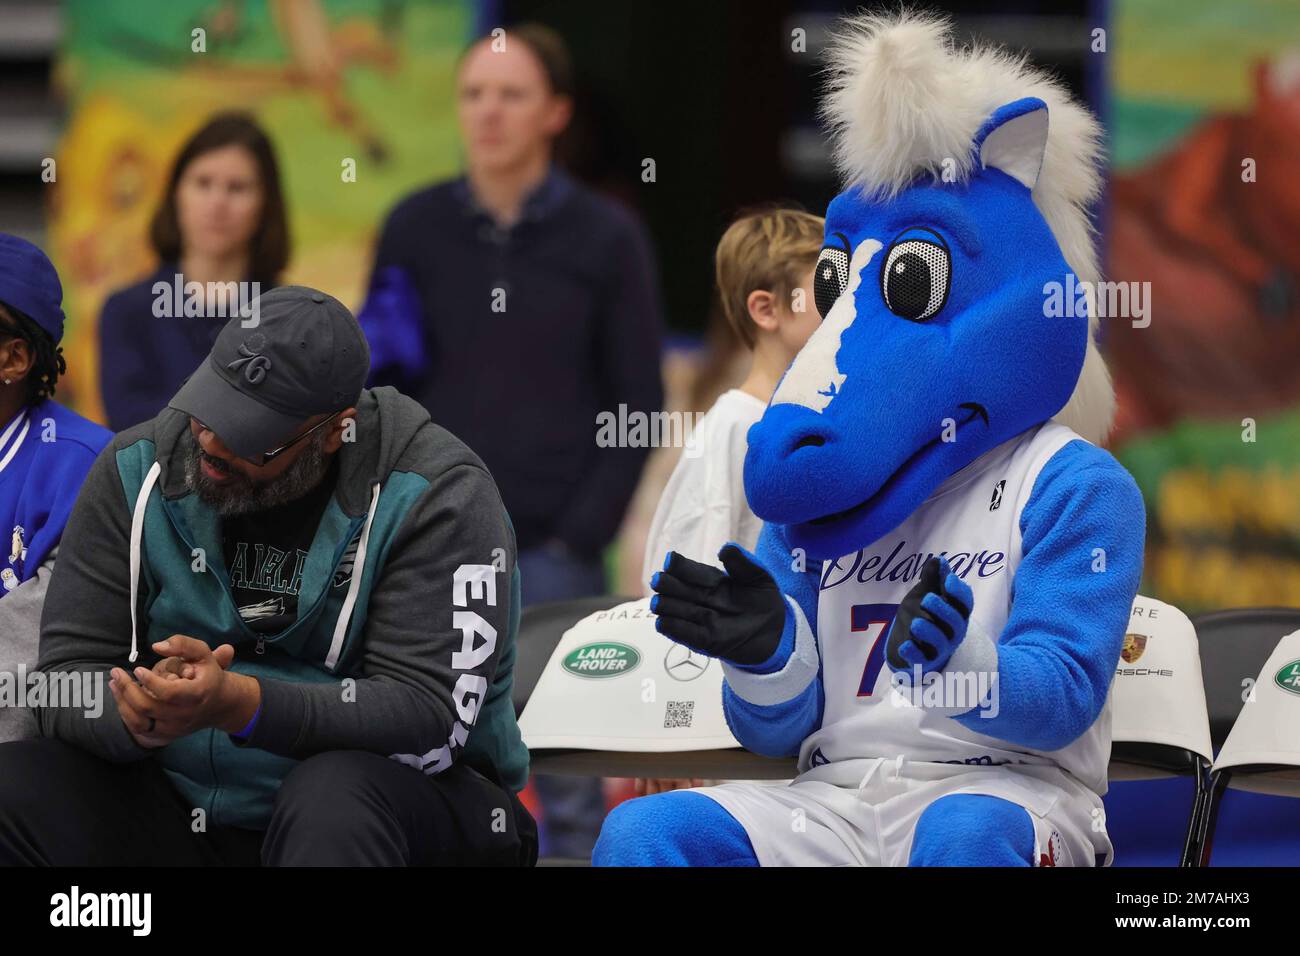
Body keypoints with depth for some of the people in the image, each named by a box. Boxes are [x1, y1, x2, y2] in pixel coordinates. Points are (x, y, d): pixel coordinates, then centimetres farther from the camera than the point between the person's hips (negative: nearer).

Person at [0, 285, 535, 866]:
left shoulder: (438, 497, -13)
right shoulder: (136, 472, 0)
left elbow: (430, 716, -22)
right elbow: (68, 674, -3)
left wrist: (237, 705, -36)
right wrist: (137, 718, -29)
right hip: (183, 811, 4)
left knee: (335, 801, -39)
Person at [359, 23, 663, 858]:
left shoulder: (607, 239, 1)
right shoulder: (415, 228, 7)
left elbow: (639, 402, 2)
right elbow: (381, 376, 14)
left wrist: (584, 533, -7)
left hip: (554, 549, -2)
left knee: (566, 771, -1)